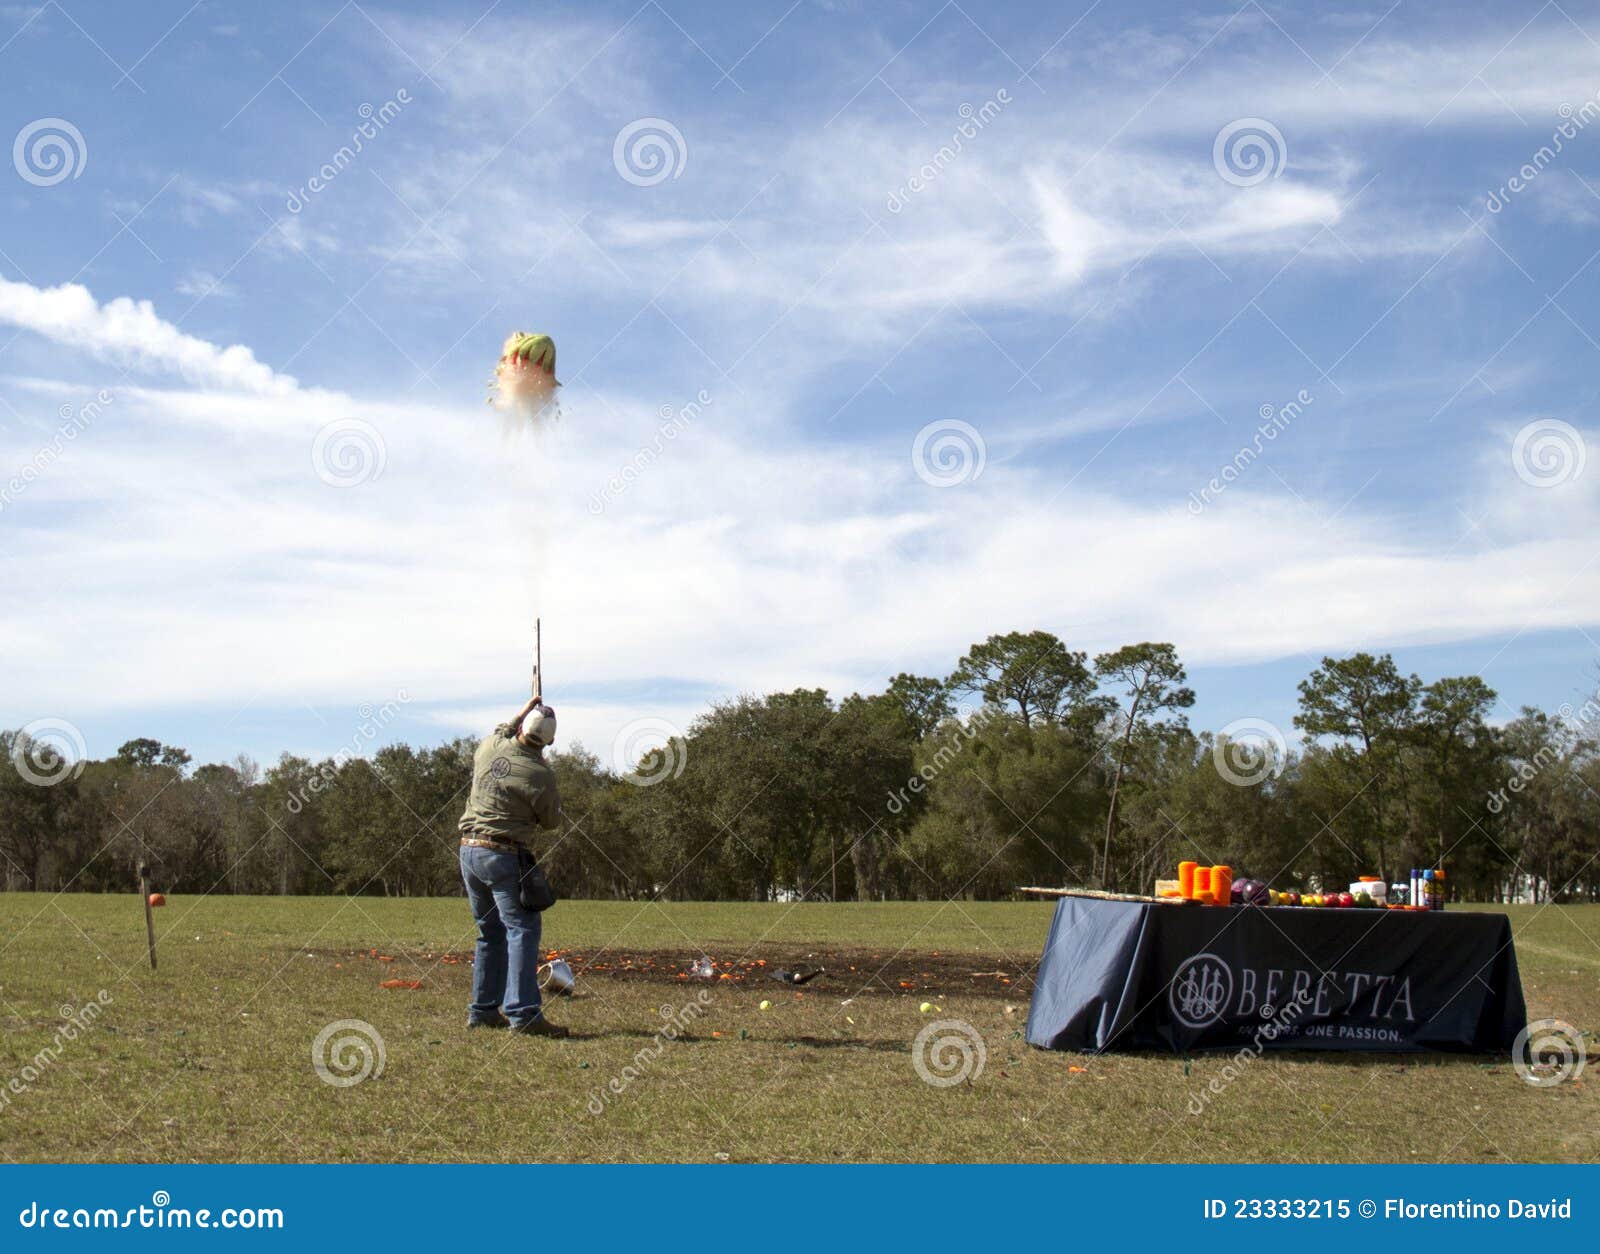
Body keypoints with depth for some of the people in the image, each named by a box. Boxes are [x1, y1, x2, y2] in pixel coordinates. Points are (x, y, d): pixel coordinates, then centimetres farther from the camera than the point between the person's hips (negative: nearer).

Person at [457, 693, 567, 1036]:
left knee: (491, 932, 17)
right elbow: (551, 820, 1)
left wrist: (517, 717, 35)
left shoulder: (491, 746, 4)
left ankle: (483, 1010, 20)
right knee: (522, 930, -9)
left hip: (469, 851, 8)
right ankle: (523, 1013, -19)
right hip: (503, 855, -7)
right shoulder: (539, 774, -13)